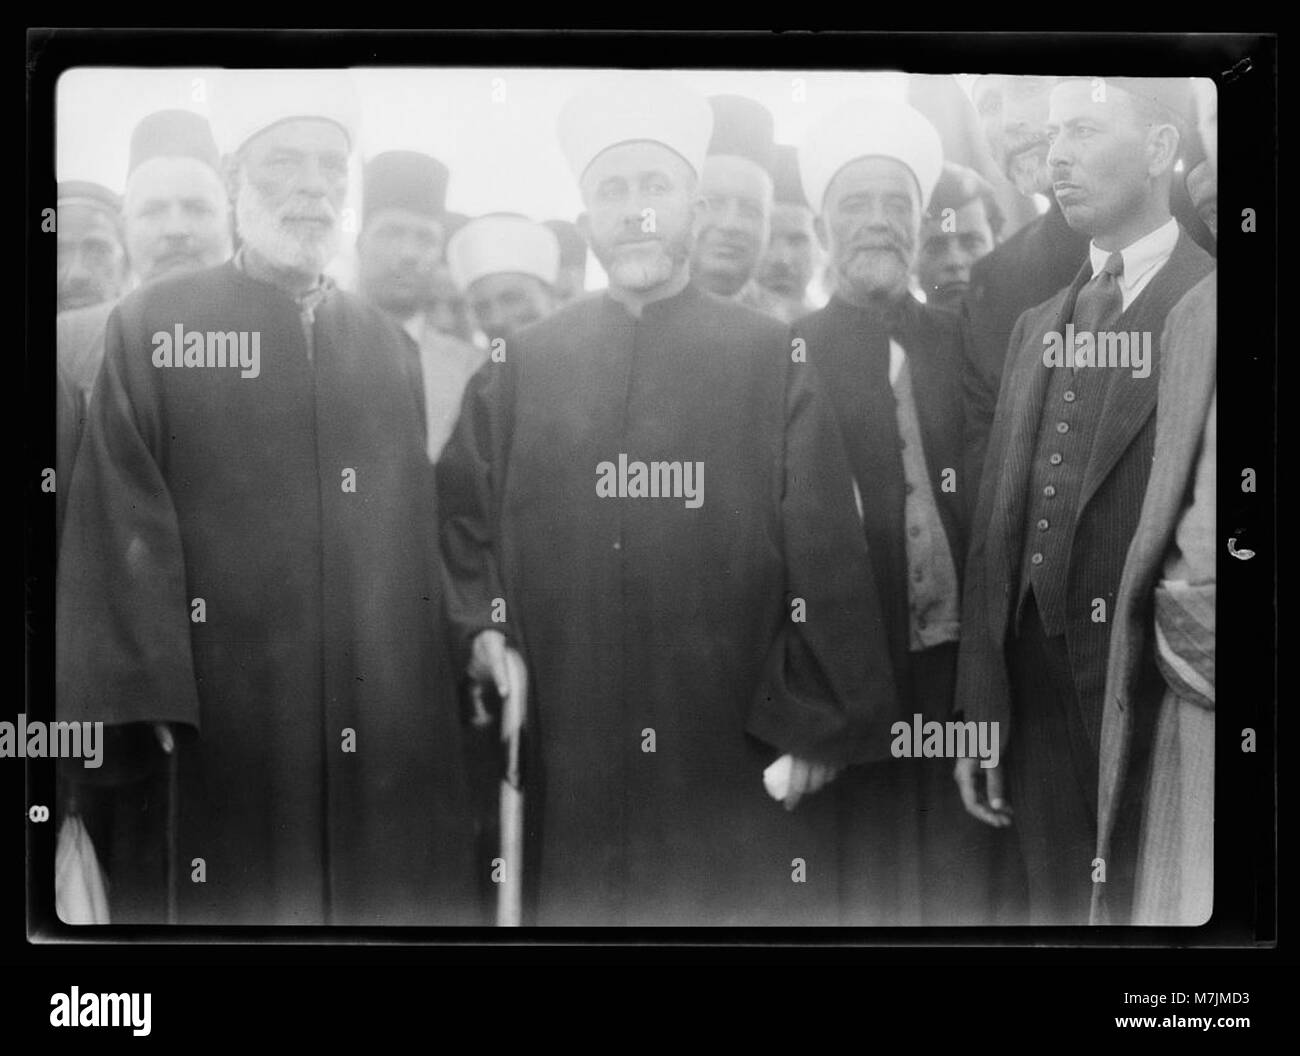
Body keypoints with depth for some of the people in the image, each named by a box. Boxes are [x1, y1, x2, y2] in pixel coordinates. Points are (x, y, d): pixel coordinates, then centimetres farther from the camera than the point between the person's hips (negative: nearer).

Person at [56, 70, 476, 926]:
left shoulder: (388, 349, 15)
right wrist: (143, 700, -13)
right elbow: (120, 528, -5)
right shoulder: (152, 328, 2)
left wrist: (455, 667, 9)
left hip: (386, 729, 4)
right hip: (218, 732, -4)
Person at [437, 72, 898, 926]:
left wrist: (817, 725, -5)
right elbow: (462, 519, 15)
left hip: (738, 754, -1)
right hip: (570, 763, 2)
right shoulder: (522, 365, 9)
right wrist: (483, 629, -2)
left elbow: (826, 560, -1)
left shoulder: (770, 360, 2)